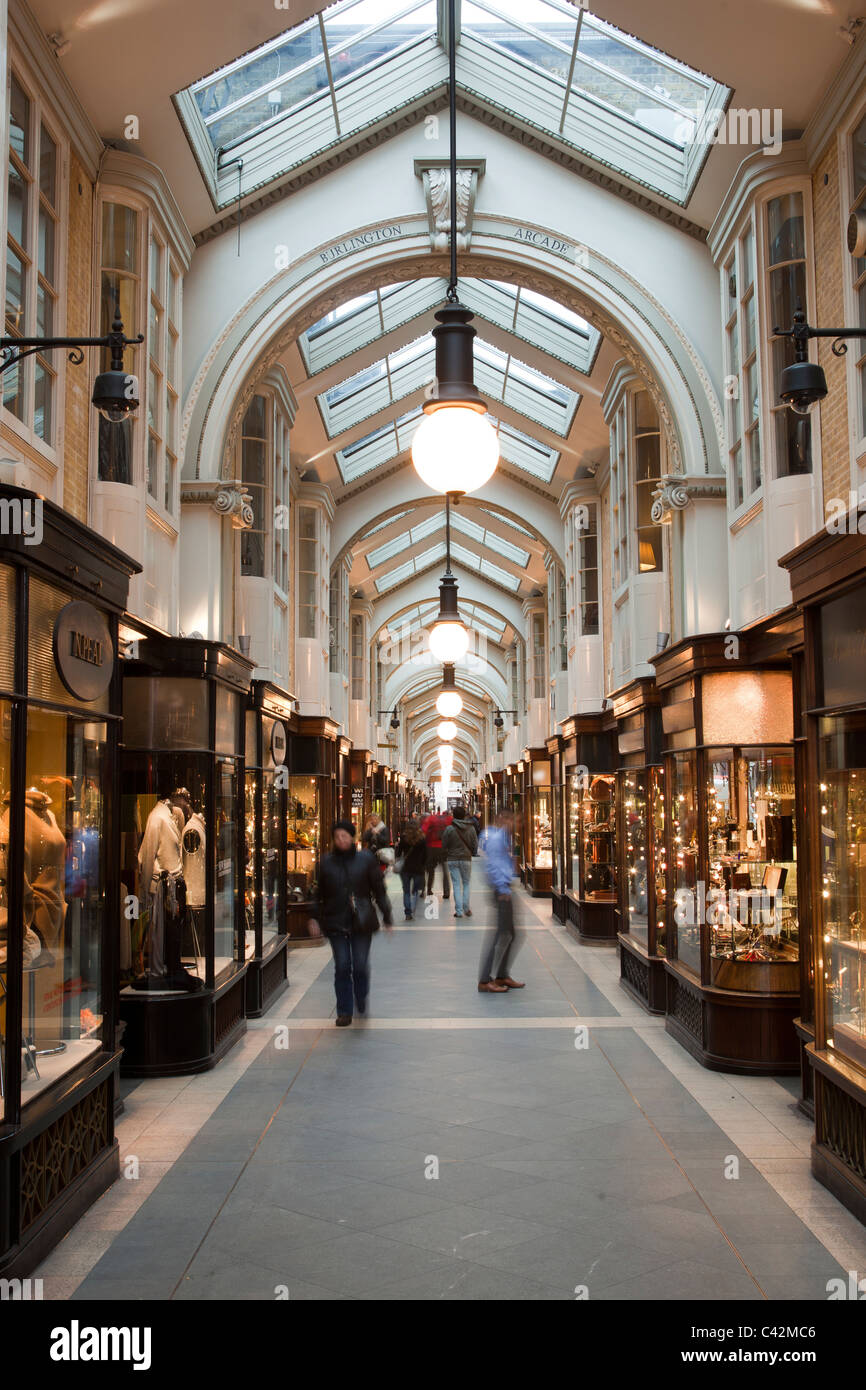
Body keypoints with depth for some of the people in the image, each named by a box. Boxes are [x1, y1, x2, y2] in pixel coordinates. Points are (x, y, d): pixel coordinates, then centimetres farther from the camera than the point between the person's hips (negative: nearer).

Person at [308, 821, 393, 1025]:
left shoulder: (366, 859, 1)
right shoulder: (326, 863, 5)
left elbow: (379, 890, 5)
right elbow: (319, 893, 10)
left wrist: (387, 917, 3)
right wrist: (315, 919, 3)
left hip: (361, 923, -1)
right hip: (336, 922, 1)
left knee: (360, 966, -2)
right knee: (342, 967, 0)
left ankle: (362, 1005, 22)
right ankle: (344, 1012, 11)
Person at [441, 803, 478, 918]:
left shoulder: (449, 829, -10)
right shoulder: (471, 828, -5)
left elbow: (444, 845, -3)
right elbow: (475, 845, 0)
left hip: (452, 860, -1)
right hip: (466, 859, 1)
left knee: (456, 884, 4)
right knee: (466, 883, 14)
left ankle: (459, 911, 1)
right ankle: (466, 909, 10)